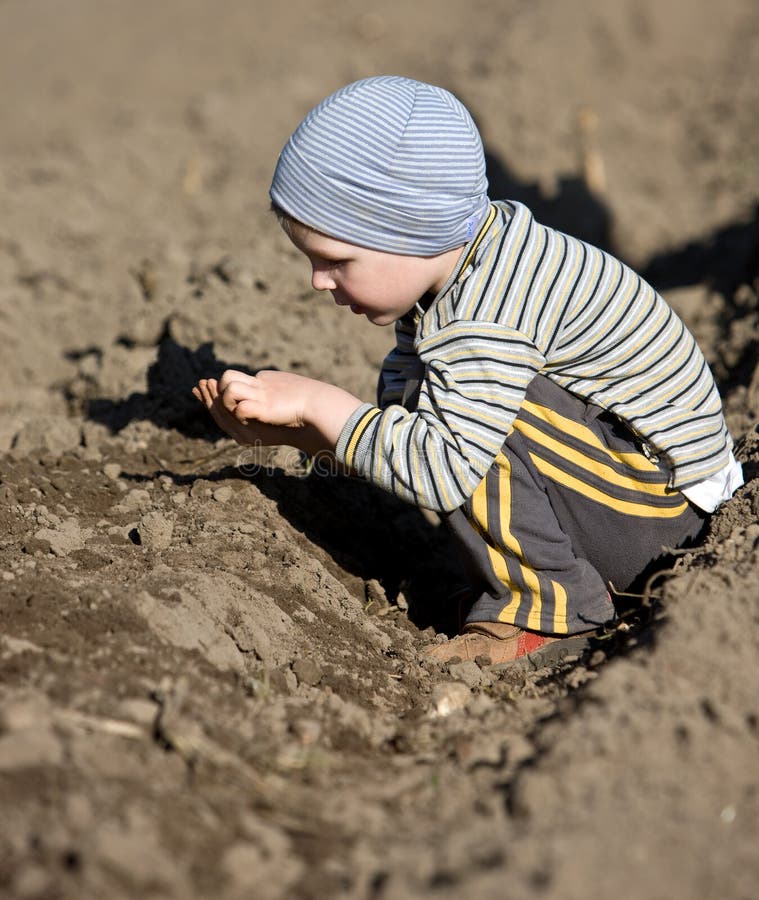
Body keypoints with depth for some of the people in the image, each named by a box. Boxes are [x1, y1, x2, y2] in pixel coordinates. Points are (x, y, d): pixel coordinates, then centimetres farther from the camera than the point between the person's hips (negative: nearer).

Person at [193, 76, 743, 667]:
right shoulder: (456, 267, 3)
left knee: (459, 412, -26)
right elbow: (394, 411, 8)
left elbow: (441, 470, -32)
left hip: (665, 504, -10)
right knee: (423, 404, 9)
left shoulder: (488, 316, -28)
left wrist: (319, 404, -22)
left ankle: (548, 609, -11)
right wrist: (288, 427, -6)